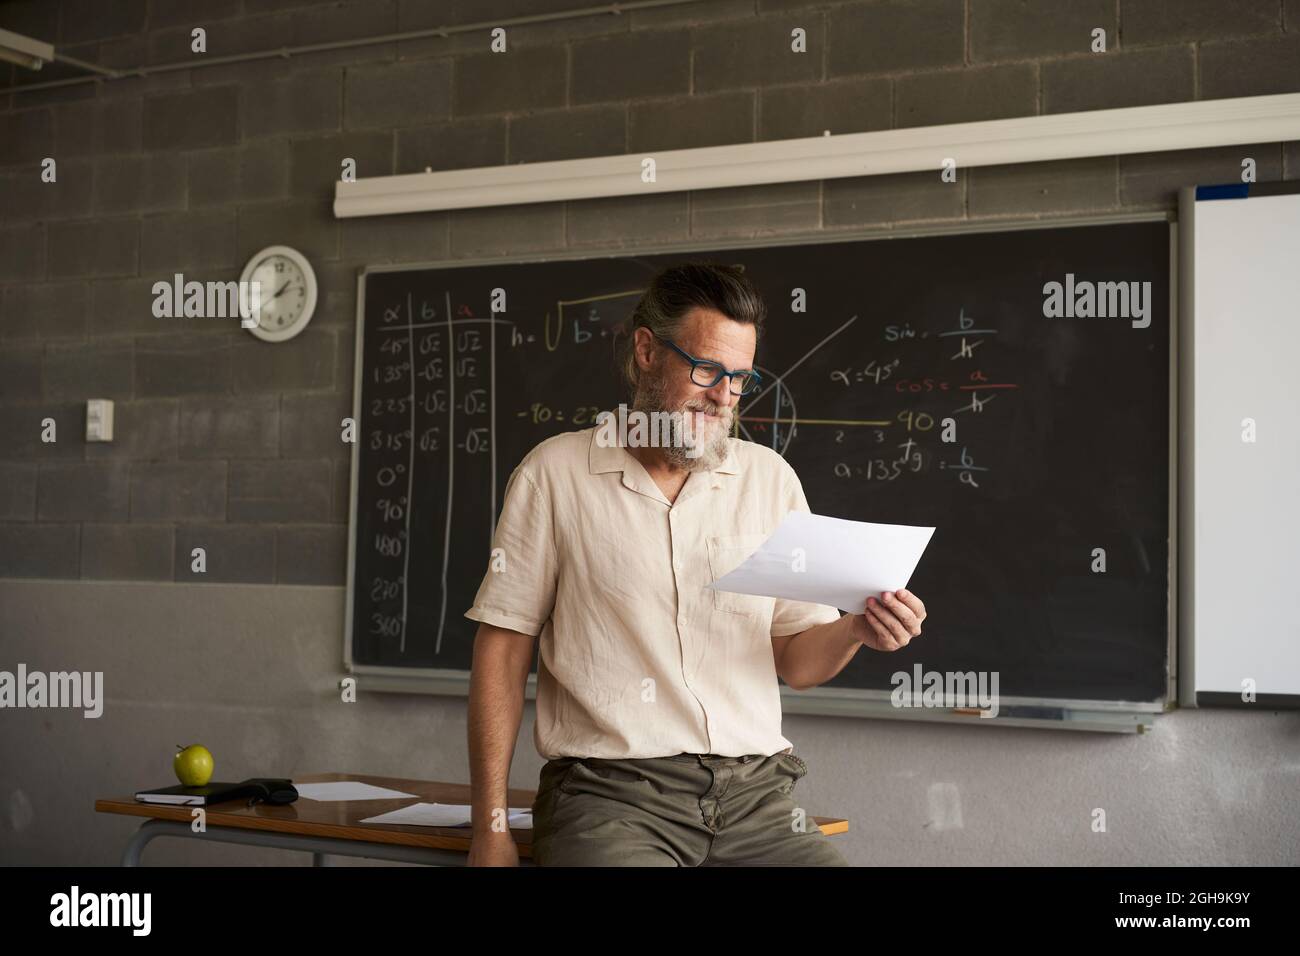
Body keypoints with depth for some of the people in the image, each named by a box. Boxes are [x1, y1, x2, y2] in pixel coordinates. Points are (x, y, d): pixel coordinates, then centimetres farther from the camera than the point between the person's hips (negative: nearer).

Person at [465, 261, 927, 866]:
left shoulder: (770, 477, 12)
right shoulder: (556, 472, 3)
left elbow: (795, 661, 14)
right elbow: (502, 652, 2)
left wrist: (857, 631, -8)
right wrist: (491, 829, -3)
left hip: (754, 793, 4)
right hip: (611, 791, -3)